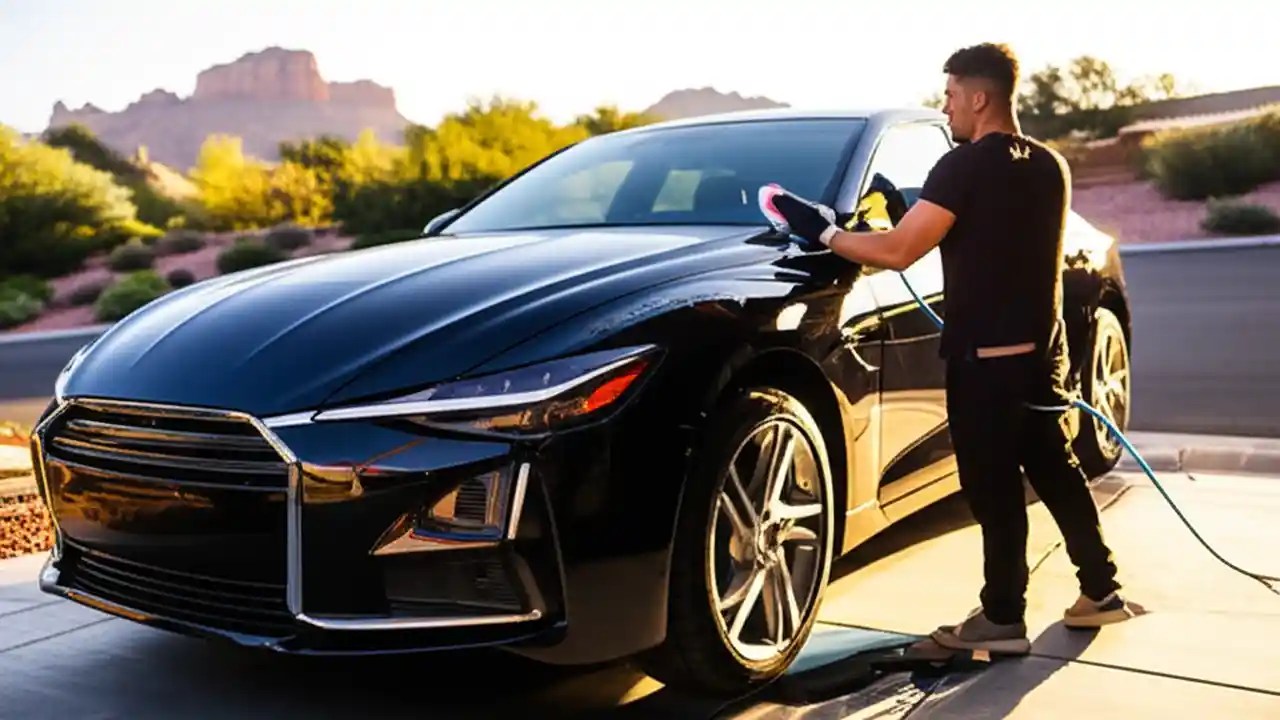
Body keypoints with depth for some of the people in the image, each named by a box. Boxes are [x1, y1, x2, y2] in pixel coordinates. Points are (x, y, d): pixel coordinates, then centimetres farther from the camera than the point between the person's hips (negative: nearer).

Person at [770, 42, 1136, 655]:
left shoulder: (964, 167, -15)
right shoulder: (1050, 166, 10)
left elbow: (896, 252, -21)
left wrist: (821, 231, -10)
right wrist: (921, 215, 26)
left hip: (986, 357, -8)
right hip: (1043, 348, 8)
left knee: (995, 490, 1)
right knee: (1057, 471, 18)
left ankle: (1003, 618, 10)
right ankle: (1101, 590, 28)